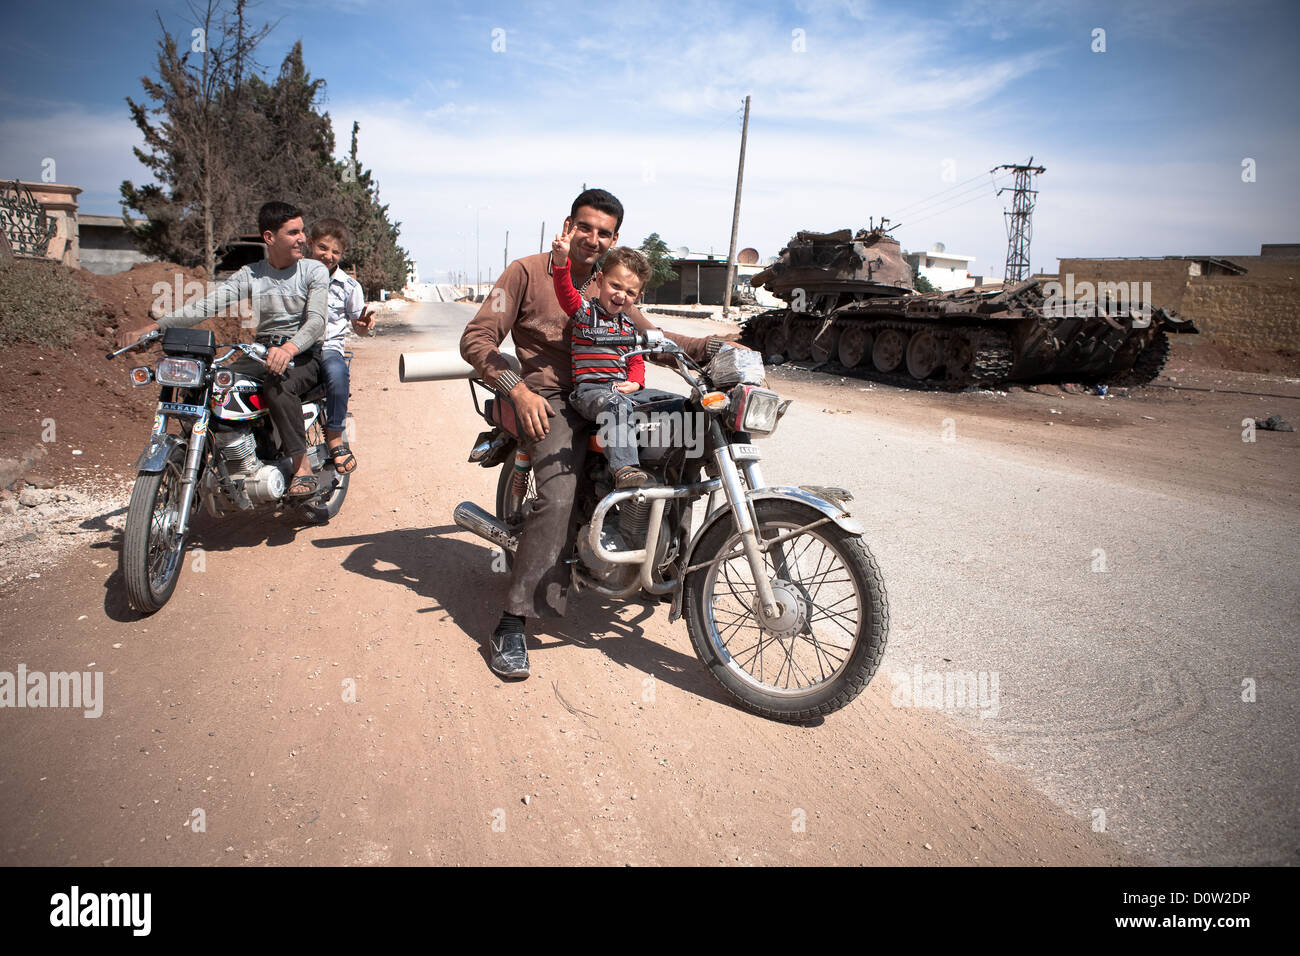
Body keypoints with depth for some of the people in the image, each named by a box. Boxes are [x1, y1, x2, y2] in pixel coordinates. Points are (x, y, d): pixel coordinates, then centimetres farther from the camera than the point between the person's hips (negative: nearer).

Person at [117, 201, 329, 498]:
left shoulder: (314, 270, -1)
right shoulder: (250, 274, 8)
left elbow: (316, 320, -16)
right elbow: (208, 305, -1)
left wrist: (289, 349, -38)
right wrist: (150, 327, -13)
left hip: (305, 354, -5)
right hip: (263, 351, 5)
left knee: (277, 386, -36)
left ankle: (303, 469, -30)